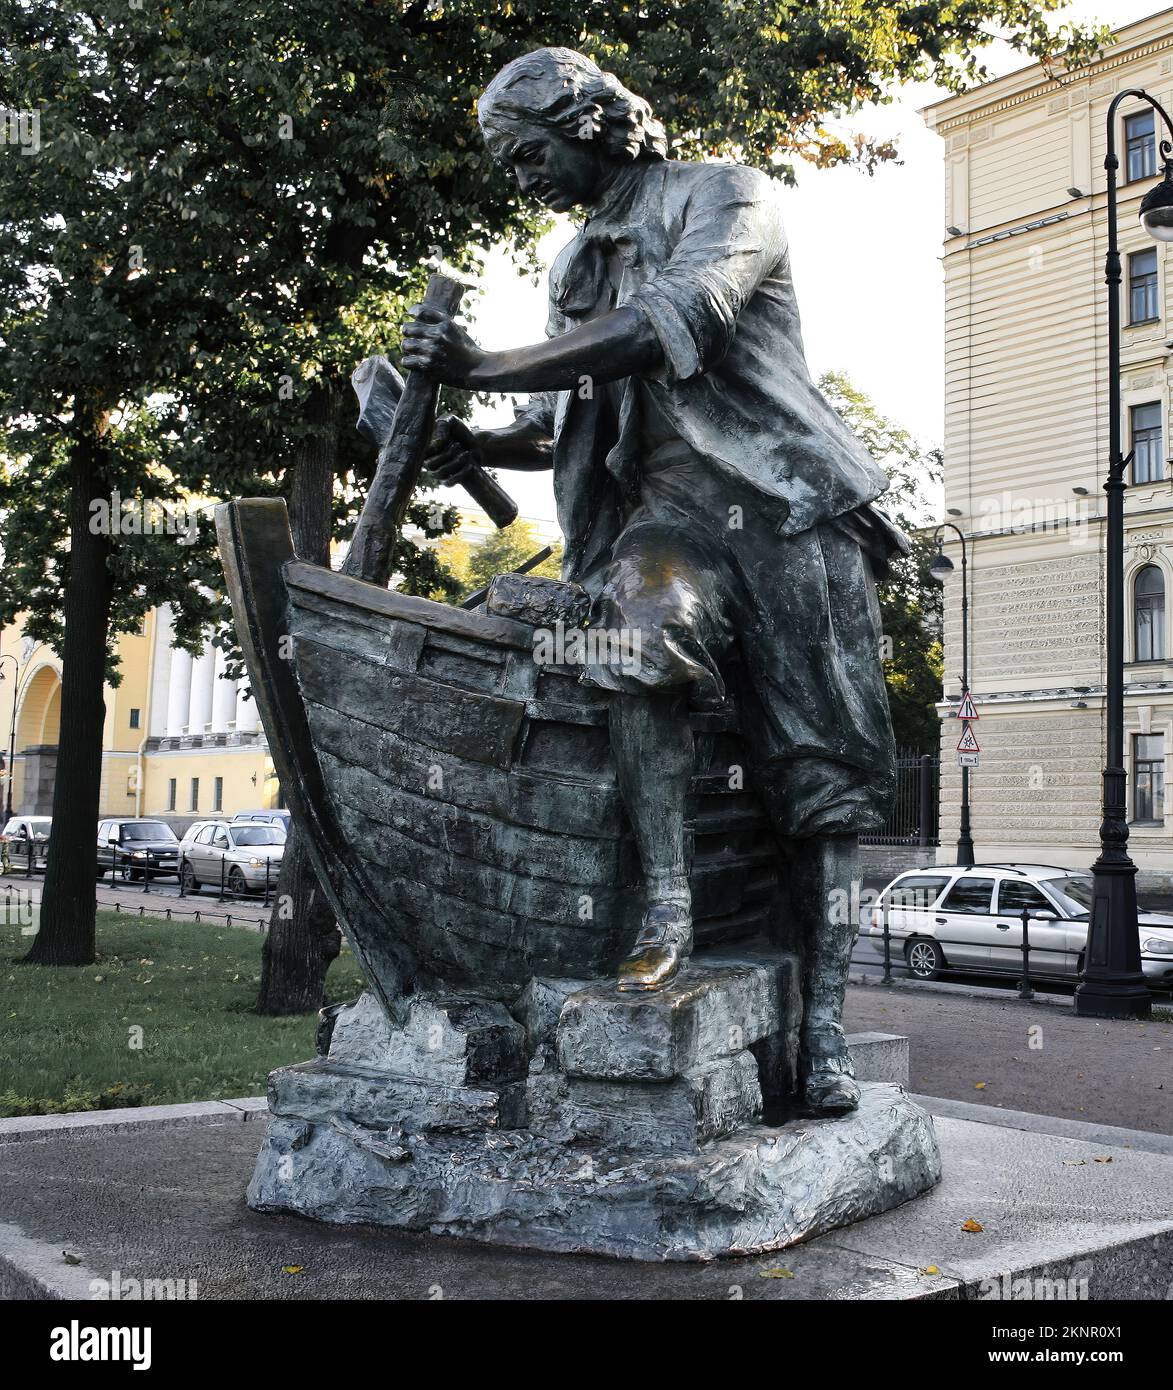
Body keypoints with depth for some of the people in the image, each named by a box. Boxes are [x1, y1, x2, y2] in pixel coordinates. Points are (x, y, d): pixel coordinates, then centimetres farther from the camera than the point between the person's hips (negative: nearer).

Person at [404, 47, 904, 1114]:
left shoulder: (727, 197, 2)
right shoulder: (579, 266, 24)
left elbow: (668, 325, -17)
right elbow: (564, 430, 25)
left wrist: (487, 367, -19)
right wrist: (479, 447, 3)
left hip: (780, 493, -3)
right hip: (667, 499, 4)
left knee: (821, 764, -8)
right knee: (642, 621, -34)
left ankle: (824, 1018, -4)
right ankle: (666, 913, -32)